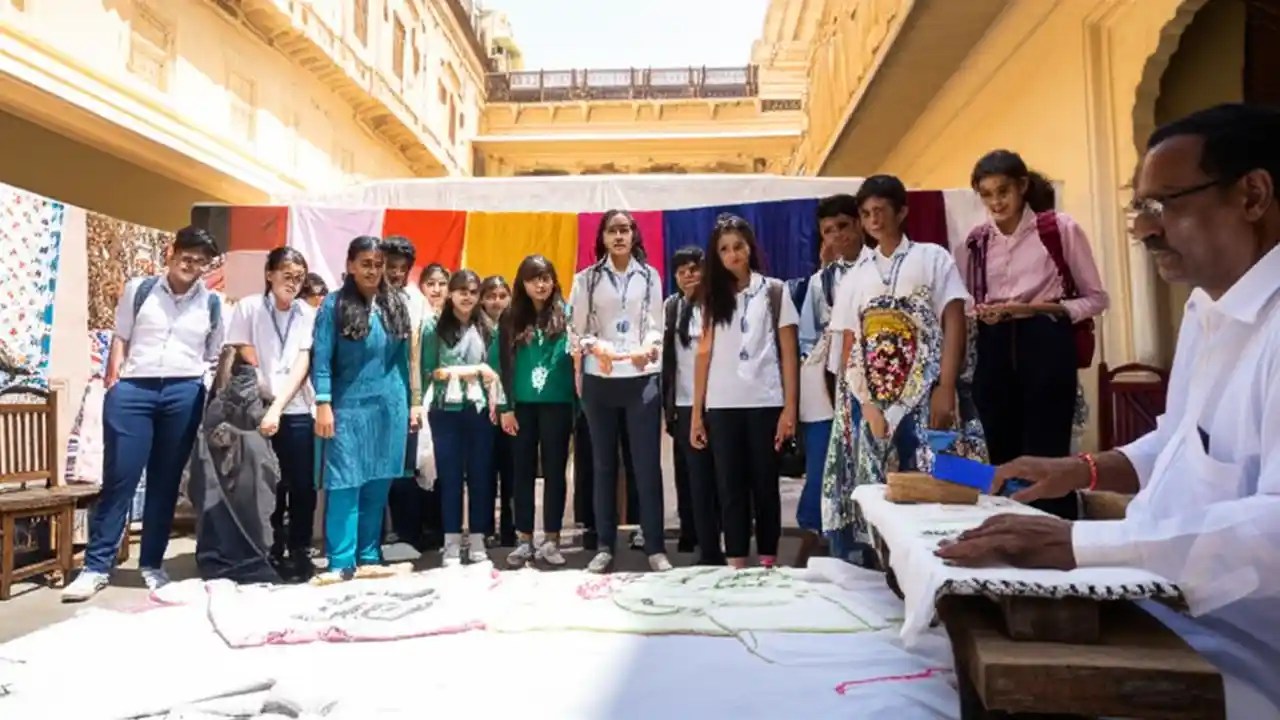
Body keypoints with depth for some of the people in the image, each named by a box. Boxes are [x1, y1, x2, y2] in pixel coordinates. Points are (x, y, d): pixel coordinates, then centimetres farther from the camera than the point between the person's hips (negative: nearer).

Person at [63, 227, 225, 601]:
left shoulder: (211, 303, 9)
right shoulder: (139, 289, 6)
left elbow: (215, 356, 13)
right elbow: (121, 338, 9)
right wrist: (112, 380, 0)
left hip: (185, 393, 1)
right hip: (133, 389, -1)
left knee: (166, 482, 7)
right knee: (119, 478, -1)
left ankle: (152, 563, 19)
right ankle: (96, 566, 9)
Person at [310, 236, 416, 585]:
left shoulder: (396, 304, 9)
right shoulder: (334, 305, -3)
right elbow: (321, 358, -6)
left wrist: (412, 402, 10)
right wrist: (323, 404, -14)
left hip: (390, 406, 4)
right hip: (348, 406, -4)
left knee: (378, 486, 9)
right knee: (345, 485, -4)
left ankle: (369, 558, 18)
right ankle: (341, 562, 4)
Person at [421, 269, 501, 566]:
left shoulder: (486, 328, 10)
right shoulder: (434, 327, 1)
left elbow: (494, 370, 8)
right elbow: (428, 371, -5)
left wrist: (495, 401, -7)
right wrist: (468, 370, -10)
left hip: (479, 409, 2)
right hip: (446, 411, -2)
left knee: (480, 476, 5)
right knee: (450, 477, 4)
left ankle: (477, 541, 14)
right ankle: (452, 544, 11)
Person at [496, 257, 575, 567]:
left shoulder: (566, 314, 1)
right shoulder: (511, 319, 7)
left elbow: (576, 356, -1)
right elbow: (505, 365, 6)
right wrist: (506, 407, 0)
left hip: (557, 403, -2)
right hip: (522, 405, 2)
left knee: (554, 470, 4)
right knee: (523, 471, 6)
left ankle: (551, 540, 13)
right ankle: (525, 540, 15)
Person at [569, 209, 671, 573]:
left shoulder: (650, 276, 7)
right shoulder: (587, 278, 5)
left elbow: (657, 325, 4)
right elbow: (578, 331, 2)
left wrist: (649, 347, -17)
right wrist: (595, 347, -18)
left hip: (643, 378, 0)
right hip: (599, 379, 1)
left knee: (648, 463, 0)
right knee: (604, 463, 8)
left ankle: (655, 547, 7)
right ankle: (605, 546, 16)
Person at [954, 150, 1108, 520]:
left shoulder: (1061, 228, -2)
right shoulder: (975, 241, 9)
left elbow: (1096, 298, 2)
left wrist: (1044, 308, -14)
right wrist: (980, 312, -8)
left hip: (1046, 348, -4)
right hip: (994, 353, 4)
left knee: (1048, 459, -3)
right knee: (1003, 459, 10)